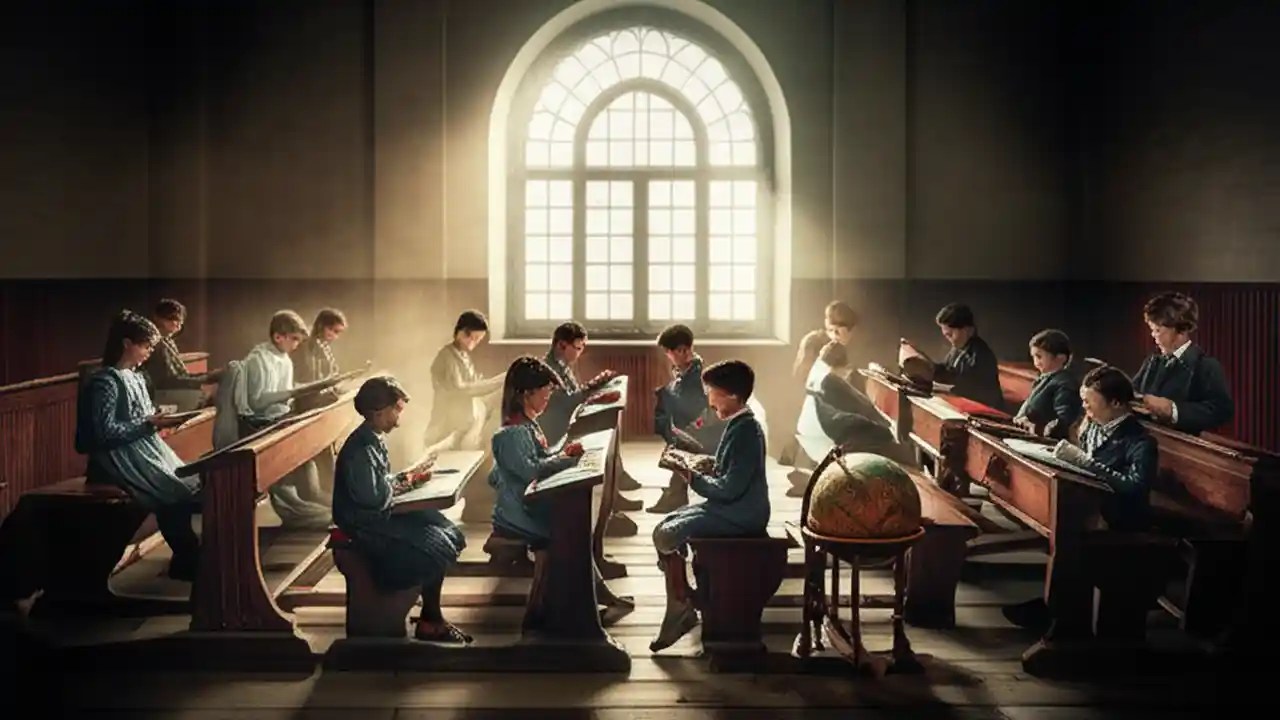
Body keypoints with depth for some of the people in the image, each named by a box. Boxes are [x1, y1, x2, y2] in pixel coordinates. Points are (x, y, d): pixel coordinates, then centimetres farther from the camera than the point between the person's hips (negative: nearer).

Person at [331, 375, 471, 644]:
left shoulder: (375, 440, 9)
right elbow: (373, 497, -27)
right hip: (366, 526, -10)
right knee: (437, 548, -18)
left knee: (452, 536, 2)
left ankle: (432, 614, 8)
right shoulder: (360, 449, -22)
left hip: (382, 516, 10)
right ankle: (430, 623, 0)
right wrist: (404, 481, -10)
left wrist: (408, 478, 0)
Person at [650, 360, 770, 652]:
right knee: (665, 526, 7)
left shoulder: (745, 431, -22)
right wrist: (701, 468, 3)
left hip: (739, 515, -10)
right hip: (729, 508, 10)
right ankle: (681, 604, 9)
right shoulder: (740, 424, 9)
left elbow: (730, 488, -25)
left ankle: (681, 609, 0)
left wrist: (692, 478, -14)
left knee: (666, 536, -15)